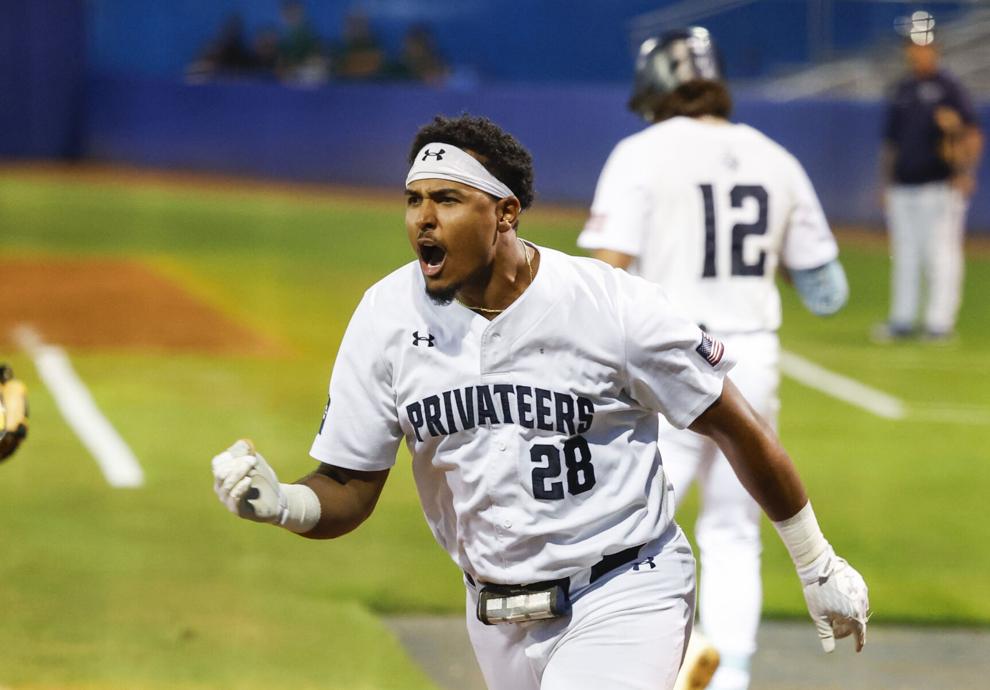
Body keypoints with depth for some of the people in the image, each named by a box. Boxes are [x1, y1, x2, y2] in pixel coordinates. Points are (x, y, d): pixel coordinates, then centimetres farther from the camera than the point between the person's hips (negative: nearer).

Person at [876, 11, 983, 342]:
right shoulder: (901, 91, 15)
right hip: (903, 188, 6)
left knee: (940, 253, -6)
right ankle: (903, 320, 17)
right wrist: (886, 182, 16)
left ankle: (939, 322, -3)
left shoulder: (948, 88, -3)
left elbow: (974, 135, -7)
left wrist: (966, 172, -19)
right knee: (904, 255, 10)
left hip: (940, 187, -6)